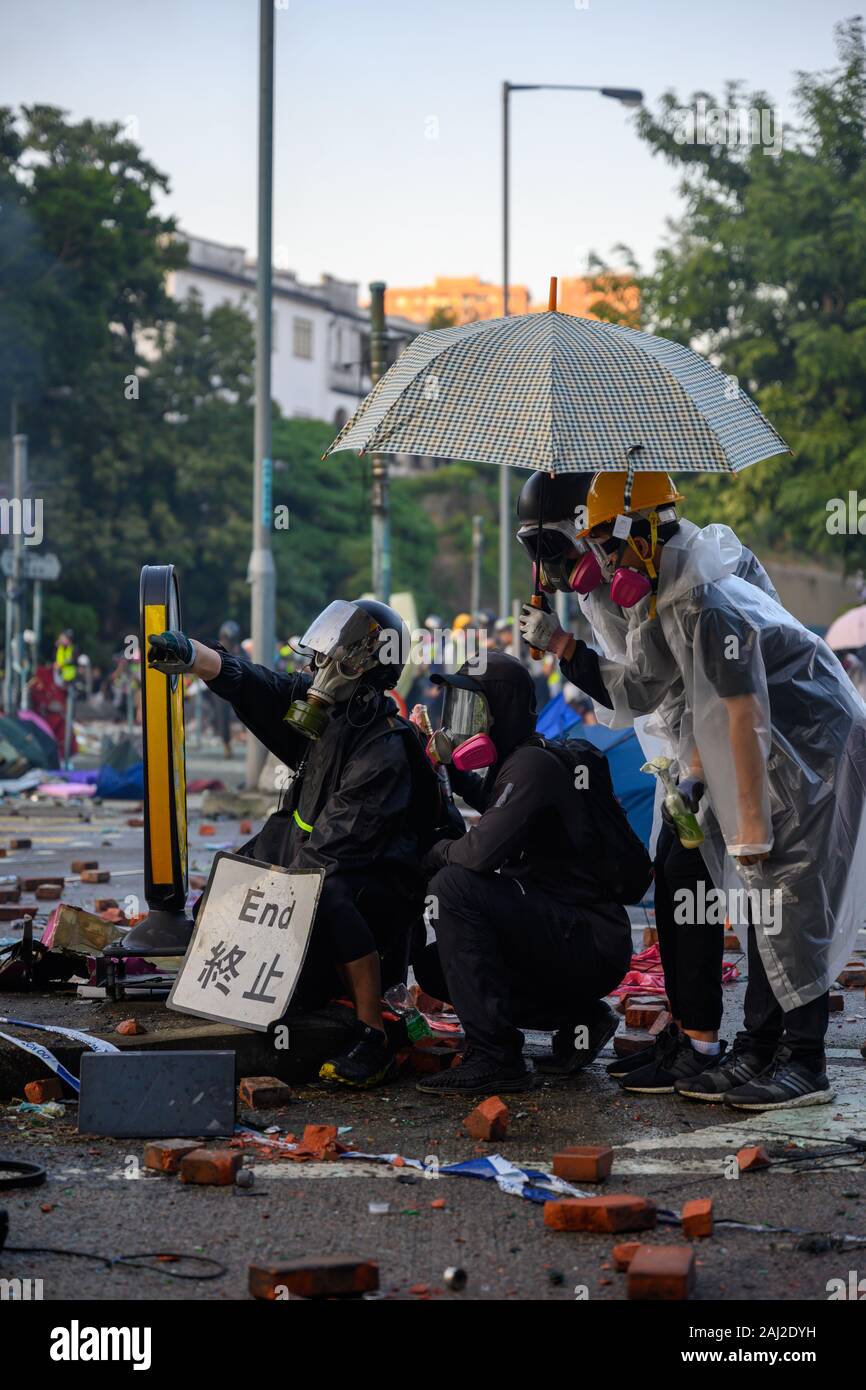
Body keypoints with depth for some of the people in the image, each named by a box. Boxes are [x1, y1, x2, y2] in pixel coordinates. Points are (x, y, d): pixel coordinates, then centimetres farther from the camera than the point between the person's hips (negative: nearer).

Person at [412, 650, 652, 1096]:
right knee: (434, 967, 12)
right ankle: (578, 1018, 9)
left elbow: (484, 850, -28)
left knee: (453, 887, -22)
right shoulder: (514, 761, 14)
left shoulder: (534, 763, -16)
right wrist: (453, 766, 21)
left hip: (592, 947, -10)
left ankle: (493, 1057, -23)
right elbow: (493, 804, 39)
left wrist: (439, 853, -6)